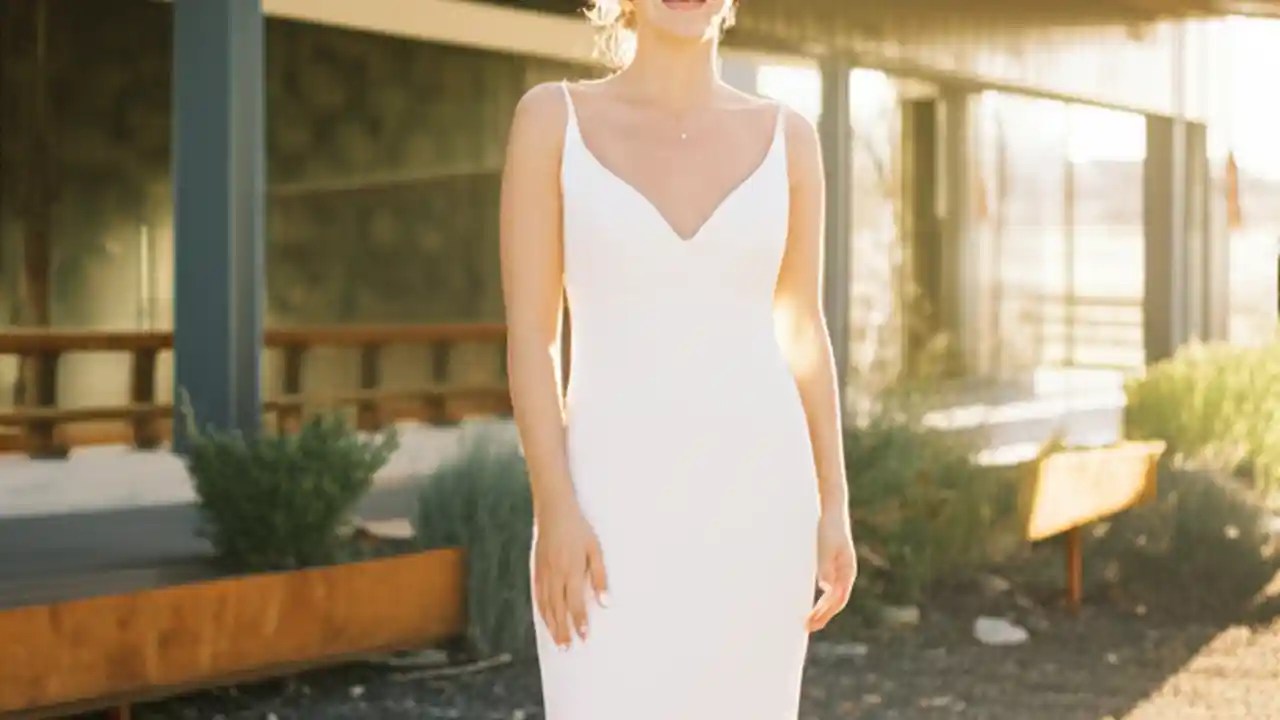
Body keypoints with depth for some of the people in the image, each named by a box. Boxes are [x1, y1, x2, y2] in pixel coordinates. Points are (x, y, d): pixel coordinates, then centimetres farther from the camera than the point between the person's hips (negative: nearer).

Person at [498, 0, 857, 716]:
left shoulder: (786, 137, 6)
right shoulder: (552, 116, -1)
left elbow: (805, 334, 11)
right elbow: (529, 331, -4)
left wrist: (835, 510, 5)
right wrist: (554, 508, -12)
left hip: (753, 493, 3)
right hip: (618, 501, -2)